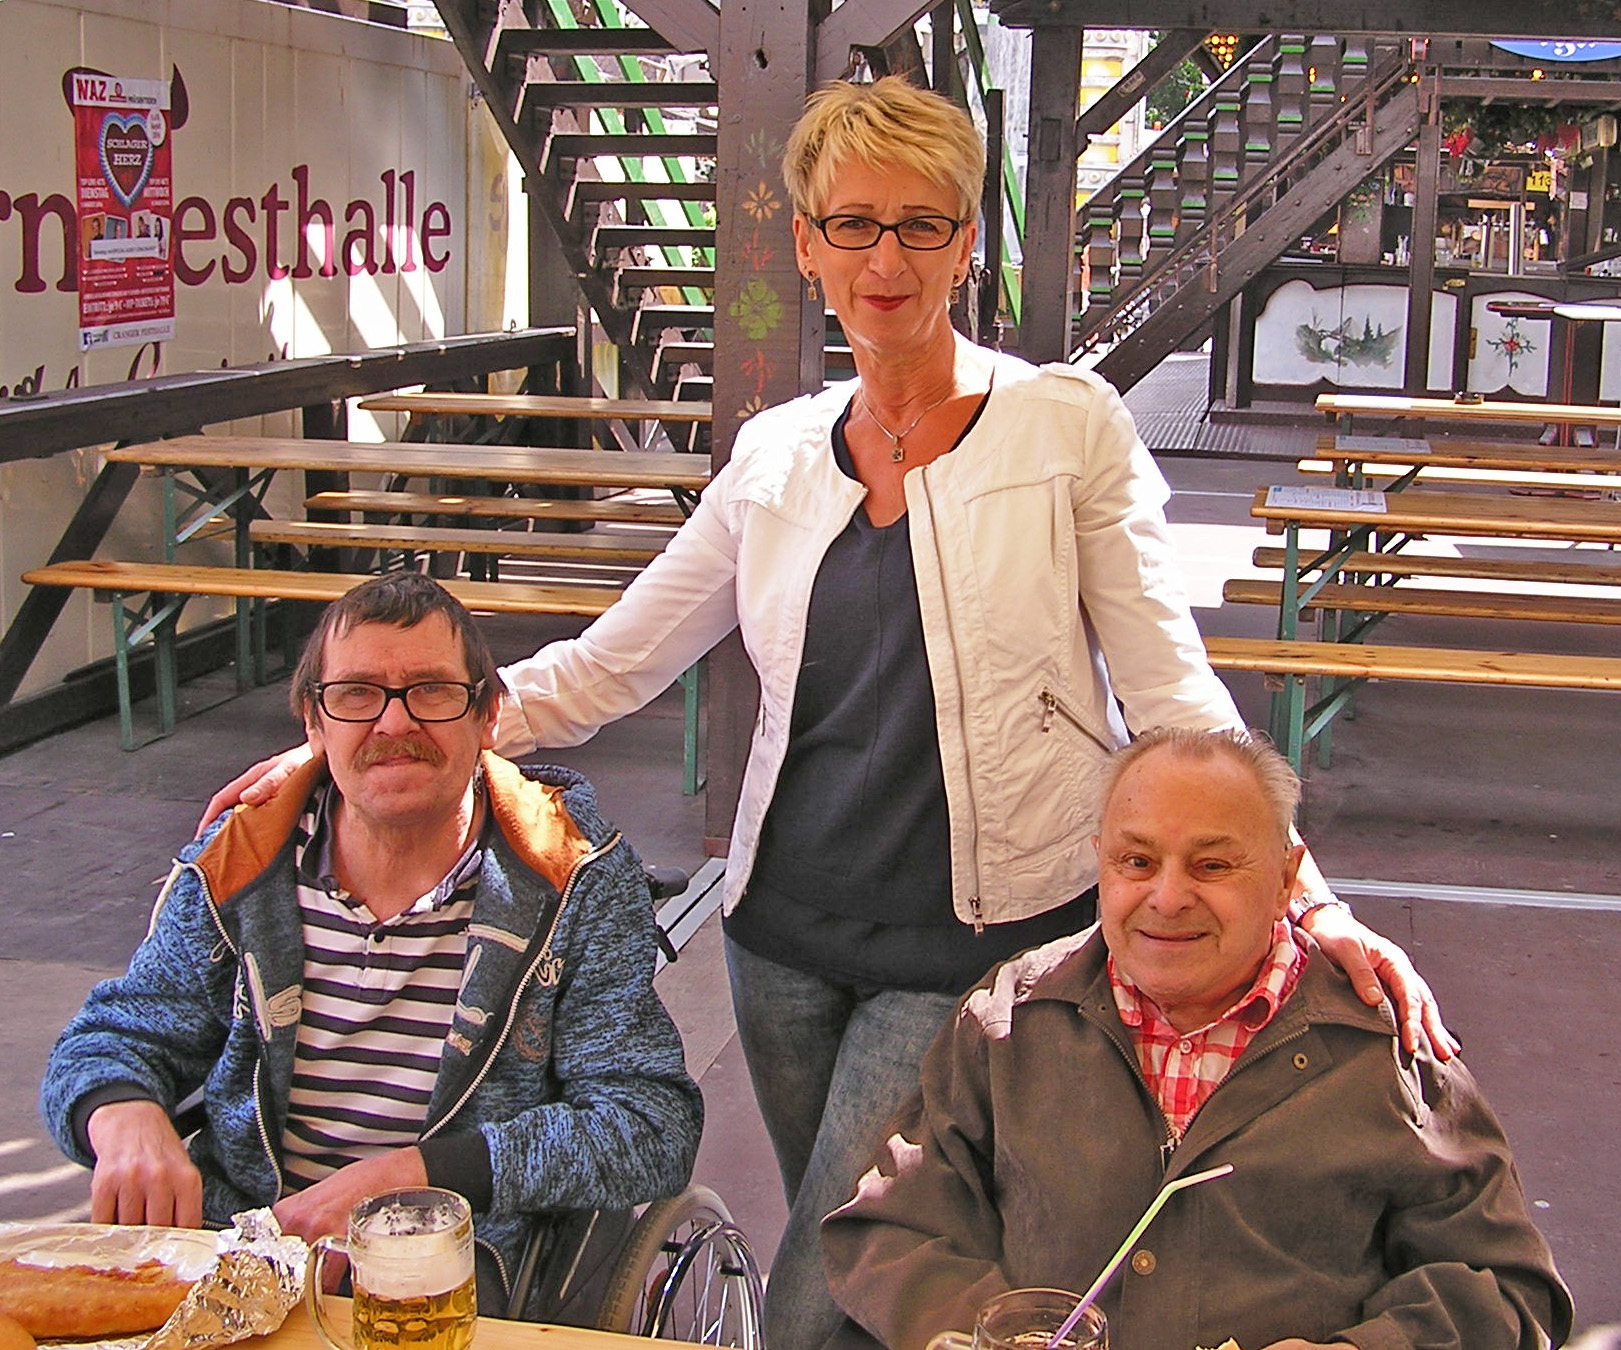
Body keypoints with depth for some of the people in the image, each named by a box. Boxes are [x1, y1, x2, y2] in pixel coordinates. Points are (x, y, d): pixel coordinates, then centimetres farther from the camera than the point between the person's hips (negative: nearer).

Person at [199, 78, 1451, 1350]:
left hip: (976, 942, -4)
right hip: (789, 933, 5)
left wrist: (1304, 896, -17)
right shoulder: (776, 455, 7)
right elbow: (604, 667, 9)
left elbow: (1172, 689, -6)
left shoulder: (1069, 424, -5)